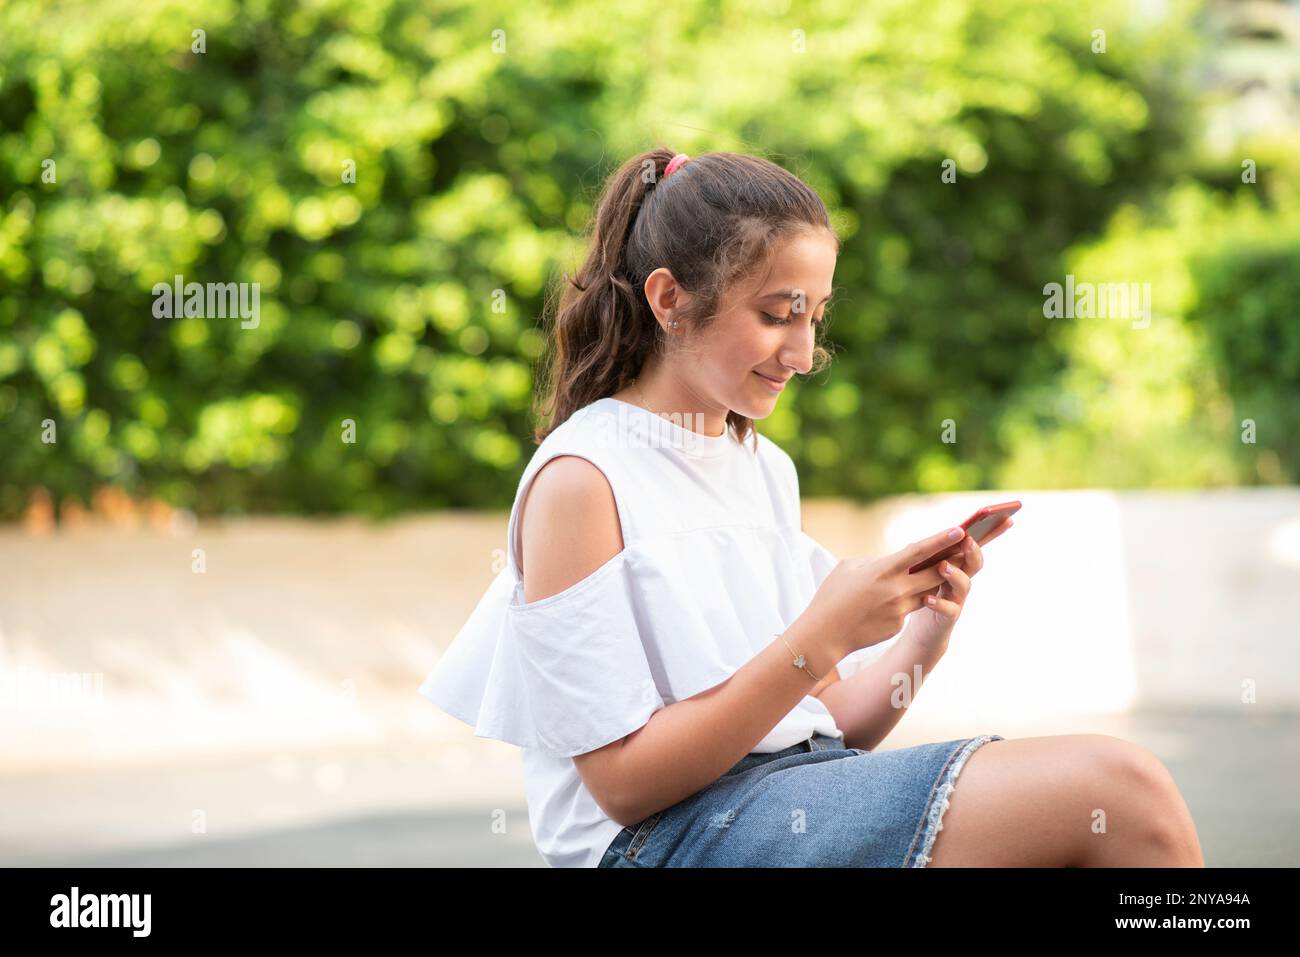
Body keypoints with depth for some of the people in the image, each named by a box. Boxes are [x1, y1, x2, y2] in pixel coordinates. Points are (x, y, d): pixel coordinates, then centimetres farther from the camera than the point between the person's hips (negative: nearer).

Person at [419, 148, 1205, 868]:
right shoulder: (582, 481, -8)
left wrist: (923, 636, -4)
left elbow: (824, 728, 14)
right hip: (666, 836, -7)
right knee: (1117, 789, -22)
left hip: (802, 801, 7)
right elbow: (624, 781, -13)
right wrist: (820, 640, -17)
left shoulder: (768, 467, 16)